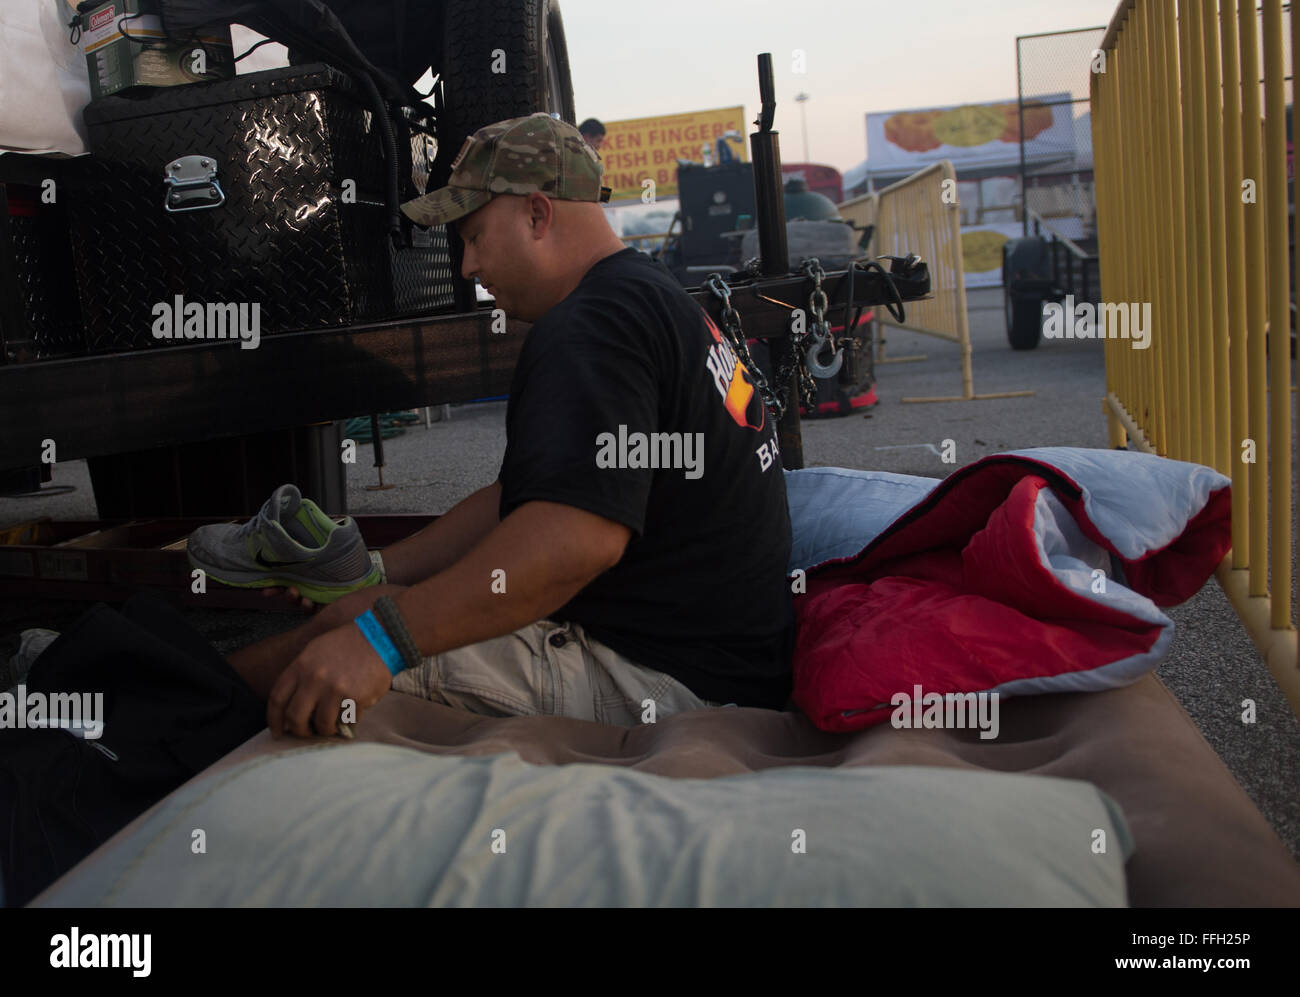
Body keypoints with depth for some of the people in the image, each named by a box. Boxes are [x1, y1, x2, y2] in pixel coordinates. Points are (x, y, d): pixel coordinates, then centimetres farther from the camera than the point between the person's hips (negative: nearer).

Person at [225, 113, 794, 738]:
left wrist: (379, 638, -34)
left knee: (361, 627, -9)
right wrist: (368, 574, 15)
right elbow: (519, 499, 18)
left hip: (674, 682, -11)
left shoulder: (593, 325, -19)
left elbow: (577, 537, -34)